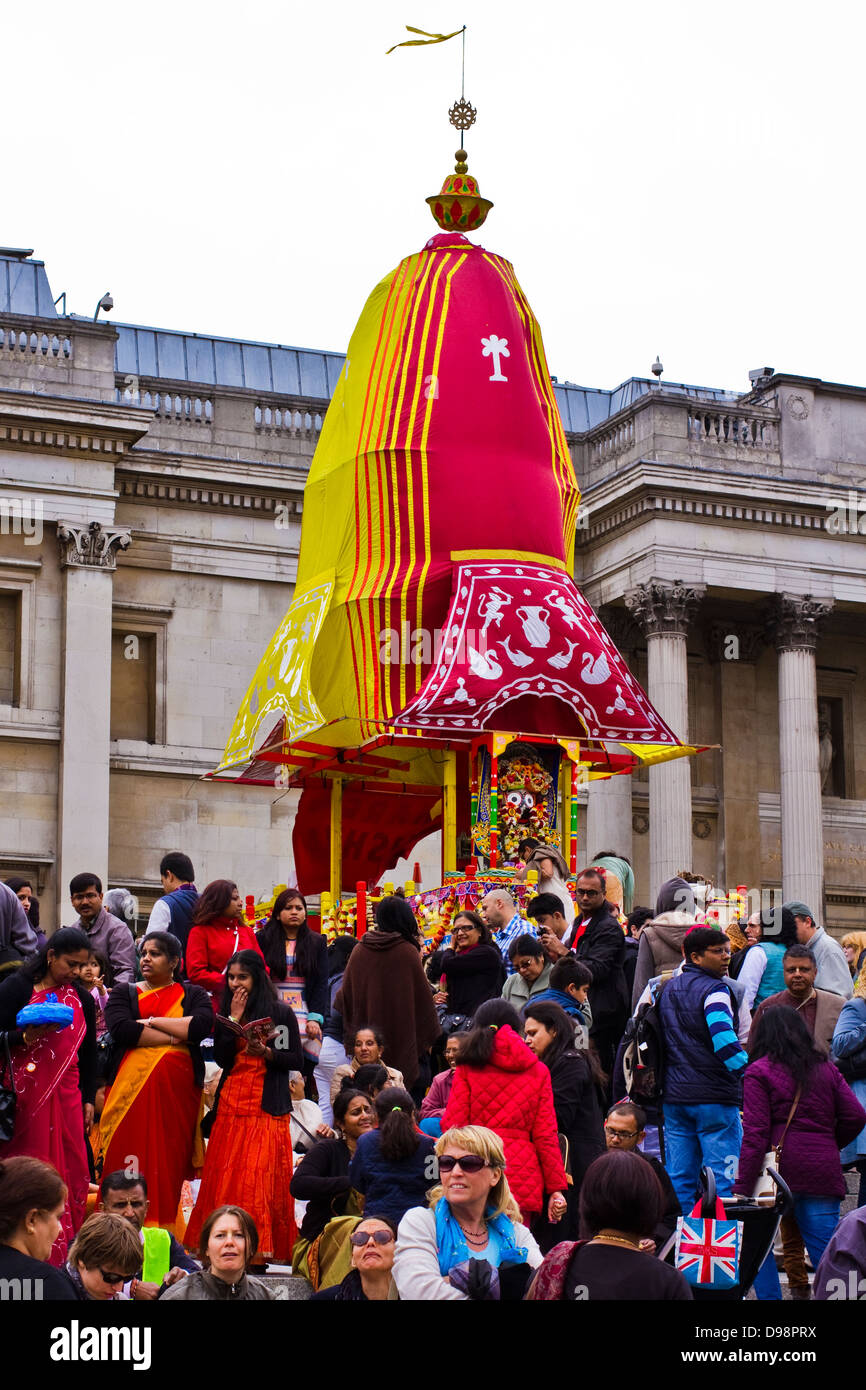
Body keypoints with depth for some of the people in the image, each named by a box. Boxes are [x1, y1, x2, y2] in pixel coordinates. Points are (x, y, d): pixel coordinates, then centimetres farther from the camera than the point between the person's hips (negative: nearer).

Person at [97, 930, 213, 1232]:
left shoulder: (193, 995, 14)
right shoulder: (124, 993, 15)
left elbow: (202, 1026, -8)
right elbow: (120, 1029, -6)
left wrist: (151, 1021, -4)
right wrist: (176, 1036, -6)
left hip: (176, 1094, 0)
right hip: (130, 1091, 0)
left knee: (169, 1168, -4)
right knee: (126, 1168, -7)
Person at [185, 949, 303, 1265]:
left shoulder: (281, 1013, 3)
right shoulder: (225, 1012, 12)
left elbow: (296, 1060, 2)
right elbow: (221, 1059, 1)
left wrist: (266, 1052, -14)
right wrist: (234, 1019, -5)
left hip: (268, 1106, -3)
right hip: (231, 1105, 3)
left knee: (263, 1177, -10)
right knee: (225, 1176, -1)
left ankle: (265, 1247, -8)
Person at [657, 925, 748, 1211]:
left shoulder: (667, 989, 15)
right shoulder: (714, 989, -11)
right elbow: (724, 1039, -24)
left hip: (674, 1096, 7)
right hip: (714, 1096, -7)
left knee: (678, 1177, 10)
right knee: (722, 1177, -4)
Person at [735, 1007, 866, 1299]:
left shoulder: (759, 1071, 0)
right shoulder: (826, 1069, 14)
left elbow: (754, 1134, -8)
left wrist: (743, 1187, -9)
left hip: (781, 1166, -4)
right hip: (824, 1173, 4)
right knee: (825, 1250, 4)